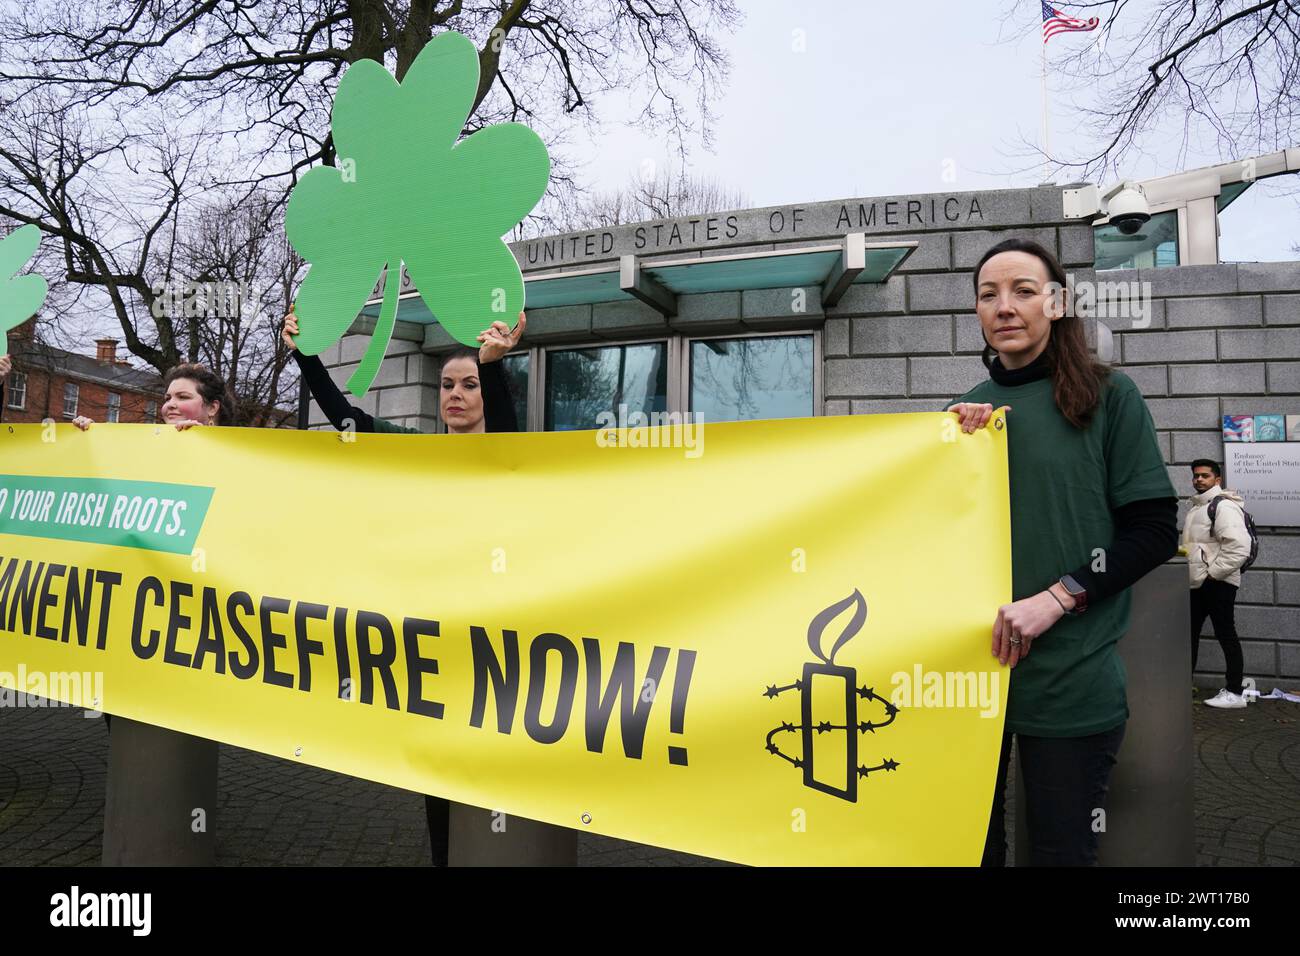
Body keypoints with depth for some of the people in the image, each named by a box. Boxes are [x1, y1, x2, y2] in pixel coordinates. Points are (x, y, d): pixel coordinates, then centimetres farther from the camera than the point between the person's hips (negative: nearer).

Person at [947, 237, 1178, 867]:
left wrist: (1056, 598, -16)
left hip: (1071, 679, -3)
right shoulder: (965, 411, 8)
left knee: (1061, 850, 11)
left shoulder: (1108, 398, -2)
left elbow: (1155, 531, -5)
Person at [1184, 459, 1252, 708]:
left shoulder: (1224, 506, -14)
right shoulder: (1196, 507, 16)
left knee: (1226, 635, -2)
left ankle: (1234, 693, 5)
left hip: (1217, 583, -9)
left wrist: (1212, 573, -19)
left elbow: (1239, 548, -24)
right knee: (1189, 633, 14)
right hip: (1197, 583, 9)